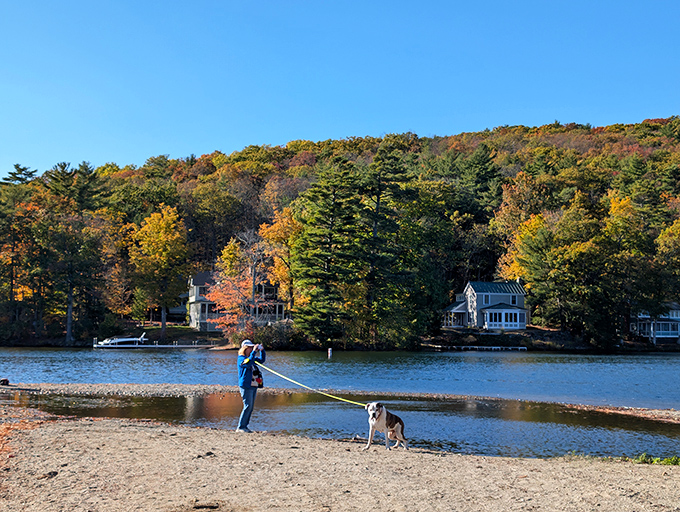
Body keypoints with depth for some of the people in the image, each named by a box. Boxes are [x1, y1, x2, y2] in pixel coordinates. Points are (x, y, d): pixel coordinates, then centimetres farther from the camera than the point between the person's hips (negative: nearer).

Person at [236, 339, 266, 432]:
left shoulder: (251, 357, 18)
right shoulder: (241, 358, -9)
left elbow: (262, 360, 25)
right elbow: (248, 363, -28)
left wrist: (262, 350, 10)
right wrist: (254, 352, -26)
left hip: (253, 386, 9)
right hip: (245, 386, -9)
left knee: (251, 407, 8)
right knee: (248, 406, -12)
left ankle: (244, 426, 13)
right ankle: (240, 427, -7)